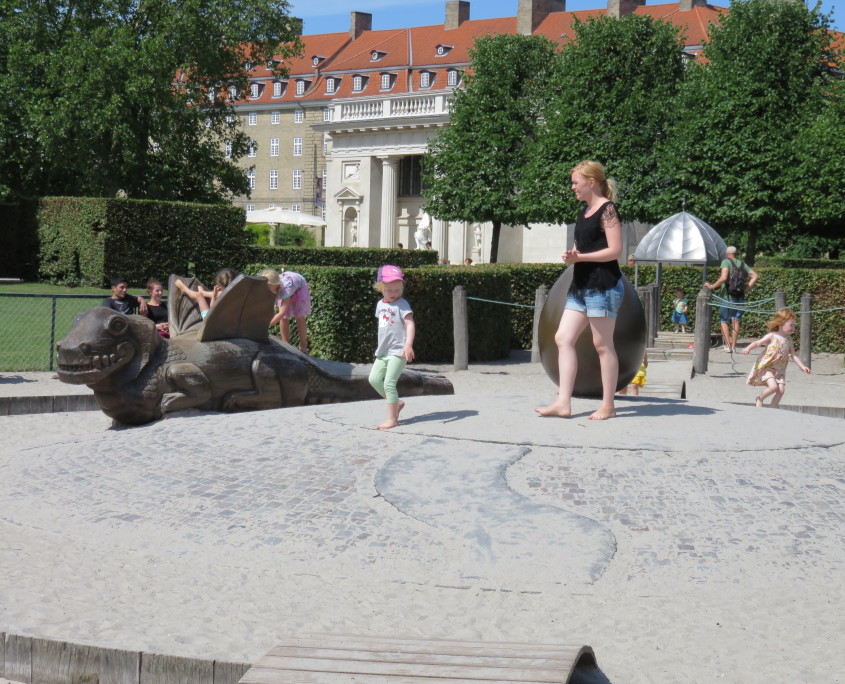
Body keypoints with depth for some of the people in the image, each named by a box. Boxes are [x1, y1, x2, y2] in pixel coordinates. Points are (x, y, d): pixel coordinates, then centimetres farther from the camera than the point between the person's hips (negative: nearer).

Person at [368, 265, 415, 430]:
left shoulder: (402, 304, -10)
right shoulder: (380, 304, 12)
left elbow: (410, 324, -21)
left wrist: (408, 345, -34)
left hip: (398, 351, -8)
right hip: (383, 351, 8)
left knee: (389, 383, -12)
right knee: (374, 379, 4)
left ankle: (392, 419, -6)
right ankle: (397, 403, 20)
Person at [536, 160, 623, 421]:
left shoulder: (607, 210, -10)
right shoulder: (586, 210, 16)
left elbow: (615, 250, -16)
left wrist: (579, 257, -17)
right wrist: (572, 255, 4)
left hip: (603, 285, -9)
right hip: (581, 285, 9)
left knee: (602, 345, -3)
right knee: (563, 339, 2)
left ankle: (608, 406, 6)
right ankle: (563, 403, 1)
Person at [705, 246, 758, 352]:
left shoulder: (726, 262, -7)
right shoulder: (742, 263, 11)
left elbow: (723, 278, -21)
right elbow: (755, 276, 7)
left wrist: (712, 286, -13)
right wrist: (746, 288, 8)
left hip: (728, 296, -5)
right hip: (740, 297, 5)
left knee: (724, 321, 6)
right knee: (736, 321, 9)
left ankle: (728, 345, -3)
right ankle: (733, 346, 7)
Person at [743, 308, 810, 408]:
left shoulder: (788, 340, 8)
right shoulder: (772, 336, -8)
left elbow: (793, 355, 12)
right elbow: (757, 343, -13)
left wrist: (802, 366, 4)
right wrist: (748, 348, -31)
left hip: (779, 370, 6)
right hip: (767, 368, -6)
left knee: (781, 390, -7)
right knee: (773, 386, -23)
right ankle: (759, 399, 5)